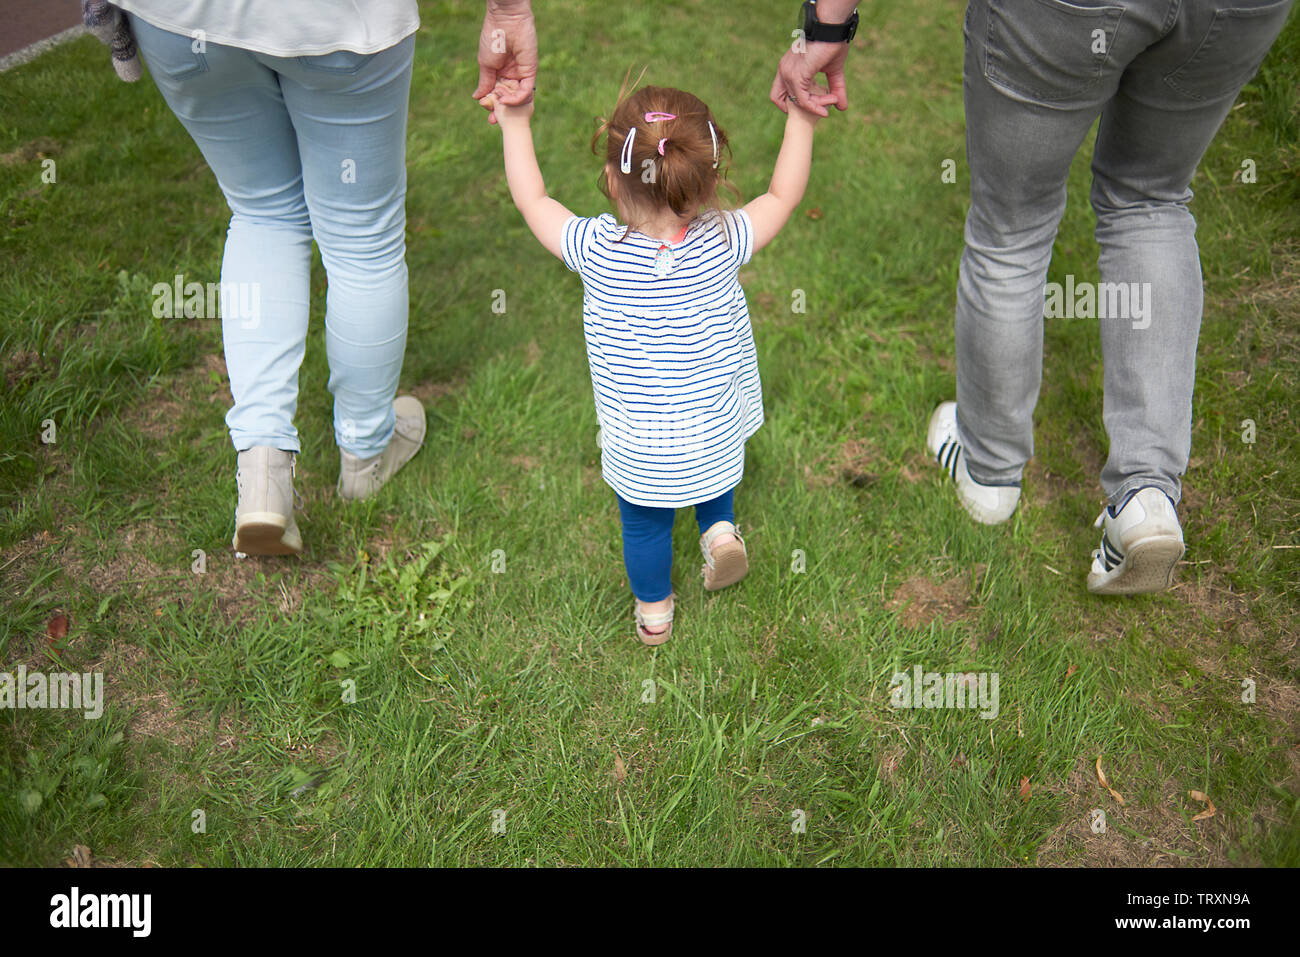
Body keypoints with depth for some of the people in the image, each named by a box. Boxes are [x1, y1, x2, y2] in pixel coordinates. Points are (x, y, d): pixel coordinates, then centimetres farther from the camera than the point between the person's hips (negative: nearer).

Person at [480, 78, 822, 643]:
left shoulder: (597, 251, -23)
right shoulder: (723, 243, -19)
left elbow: (531, 199, -6)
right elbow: (784, 196, -2)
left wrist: (515, 121, 5)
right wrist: (800, 118, 7)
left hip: (637, 447, -1)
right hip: (717, 436, 1)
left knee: (644, 525, 25)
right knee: (712, 479, 38)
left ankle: (653, 610, 44)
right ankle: (719, 527, 21)